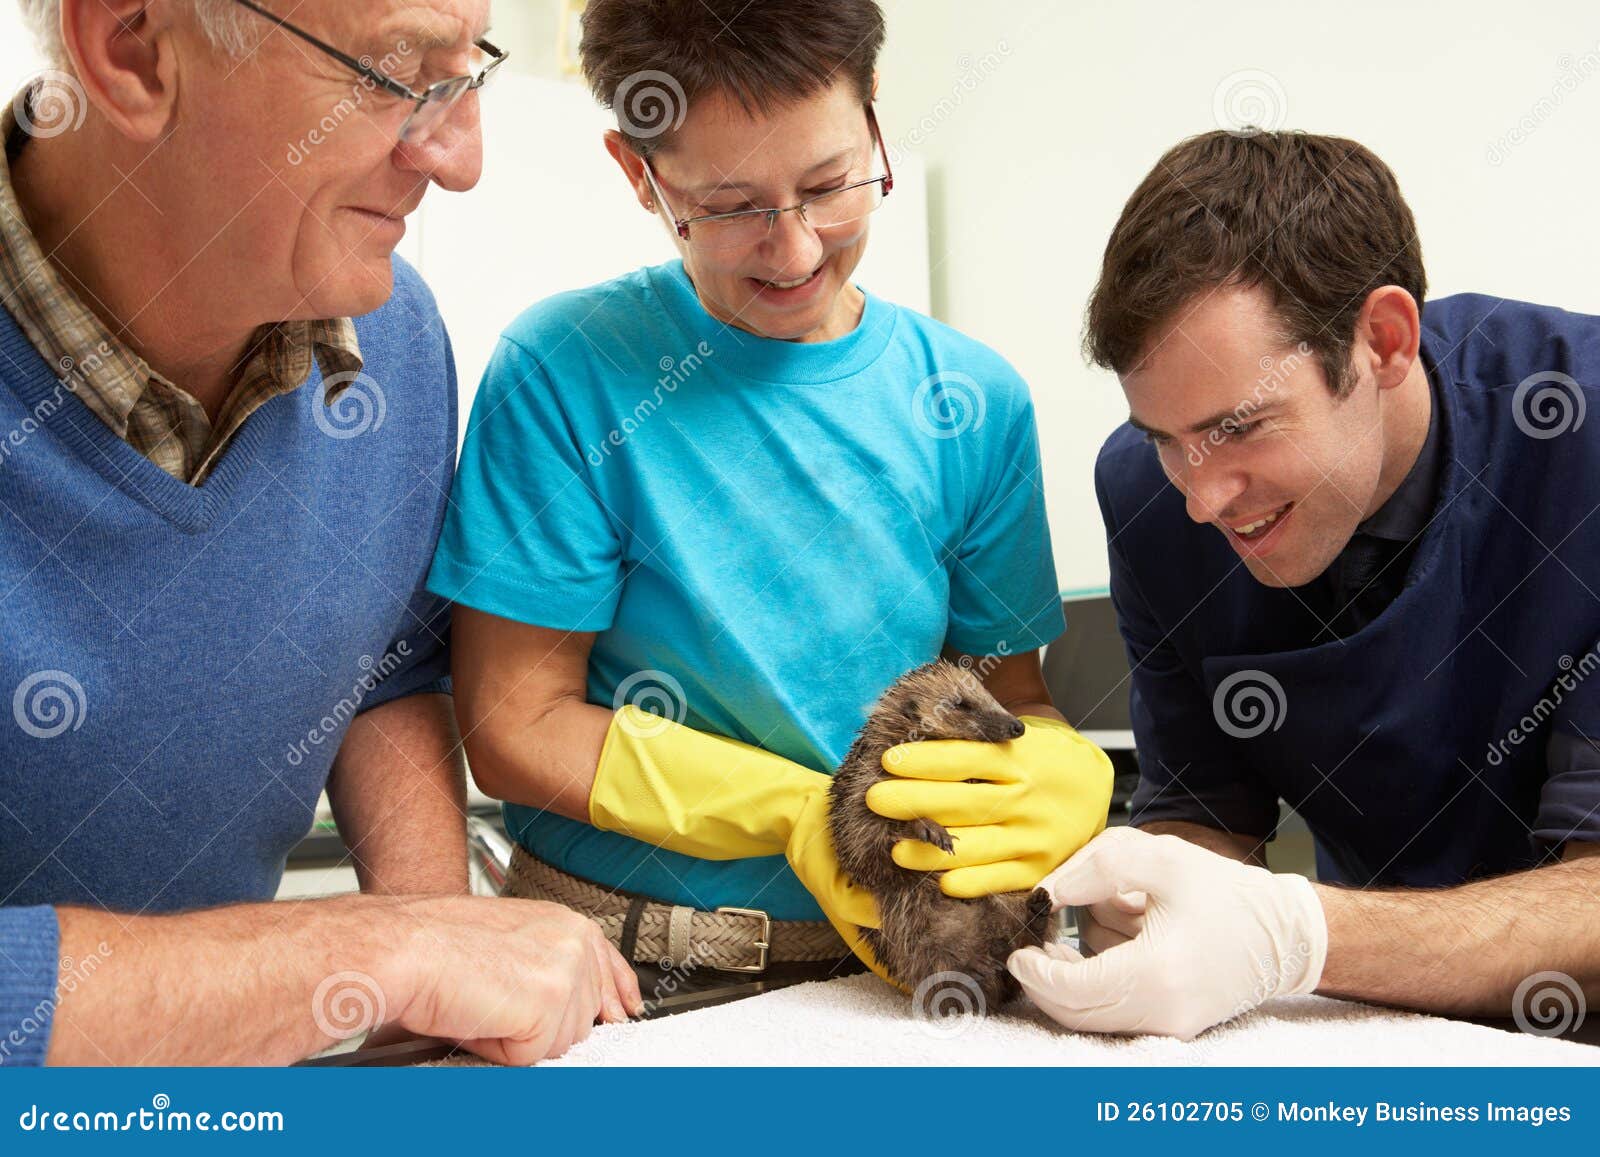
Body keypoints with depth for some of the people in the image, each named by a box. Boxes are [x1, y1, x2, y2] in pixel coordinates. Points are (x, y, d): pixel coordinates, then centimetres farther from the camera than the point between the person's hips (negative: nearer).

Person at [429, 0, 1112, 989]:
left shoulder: (976, 402, 3)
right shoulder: (564, 368, -8)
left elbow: (1010, 695, 8)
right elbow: (517, 728, -8)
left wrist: (1063, 776, -16)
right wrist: (805, 815, -17)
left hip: (877, 967, 4)